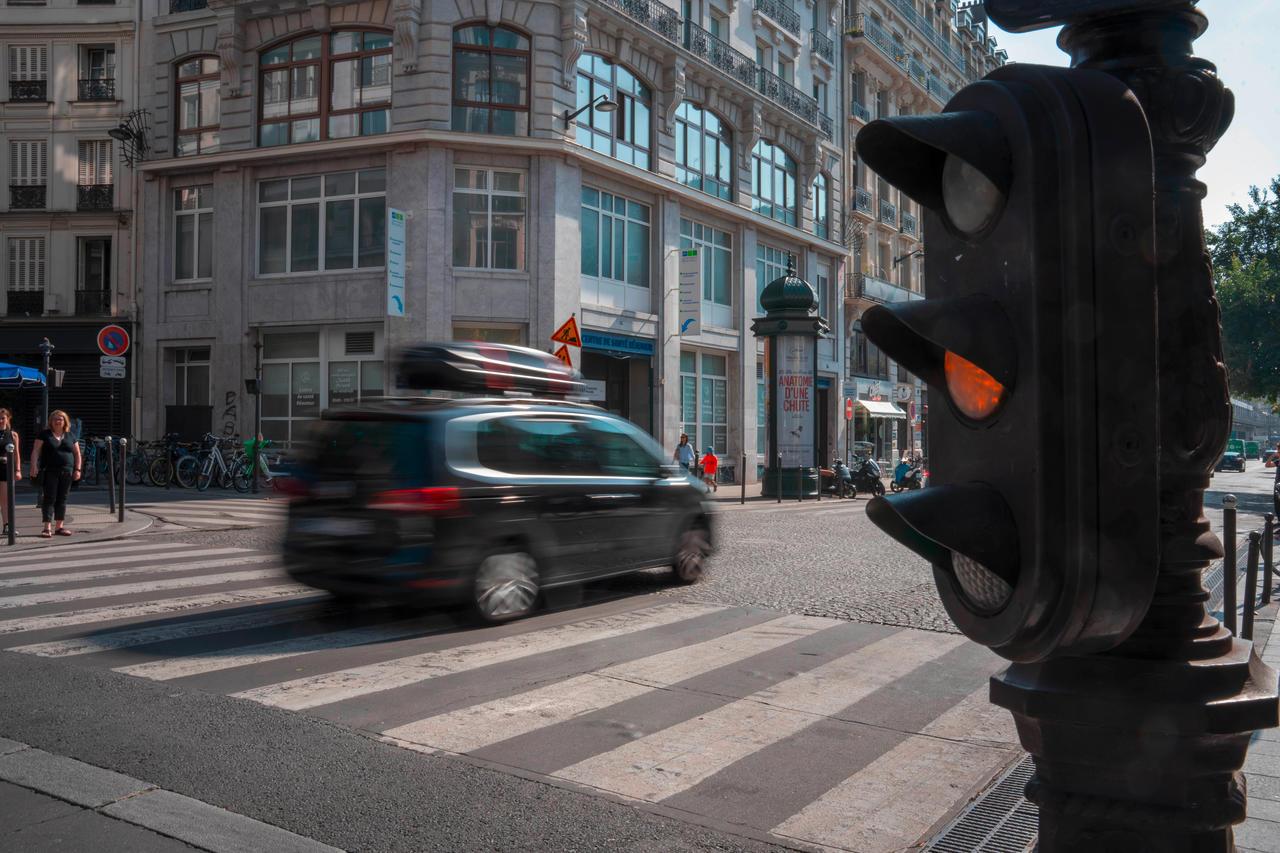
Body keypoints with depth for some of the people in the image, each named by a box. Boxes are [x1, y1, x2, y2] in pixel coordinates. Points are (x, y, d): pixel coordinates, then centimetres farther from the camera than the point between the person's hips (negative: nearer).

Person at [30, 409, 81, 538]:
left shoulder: (70, 436, 12)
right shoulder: (45, 435, 4)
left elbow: (77, 454, 15)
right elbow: (36, 451, -1)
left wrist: (77, 469, 5)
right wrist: (34, 466, -13)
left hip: (66, 473, 3)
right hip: (49, 472, -3)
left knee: (62, 499, 7)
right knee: (49, 498, -5)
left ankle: (59, 527, 13)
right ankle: (47, 528, -6)